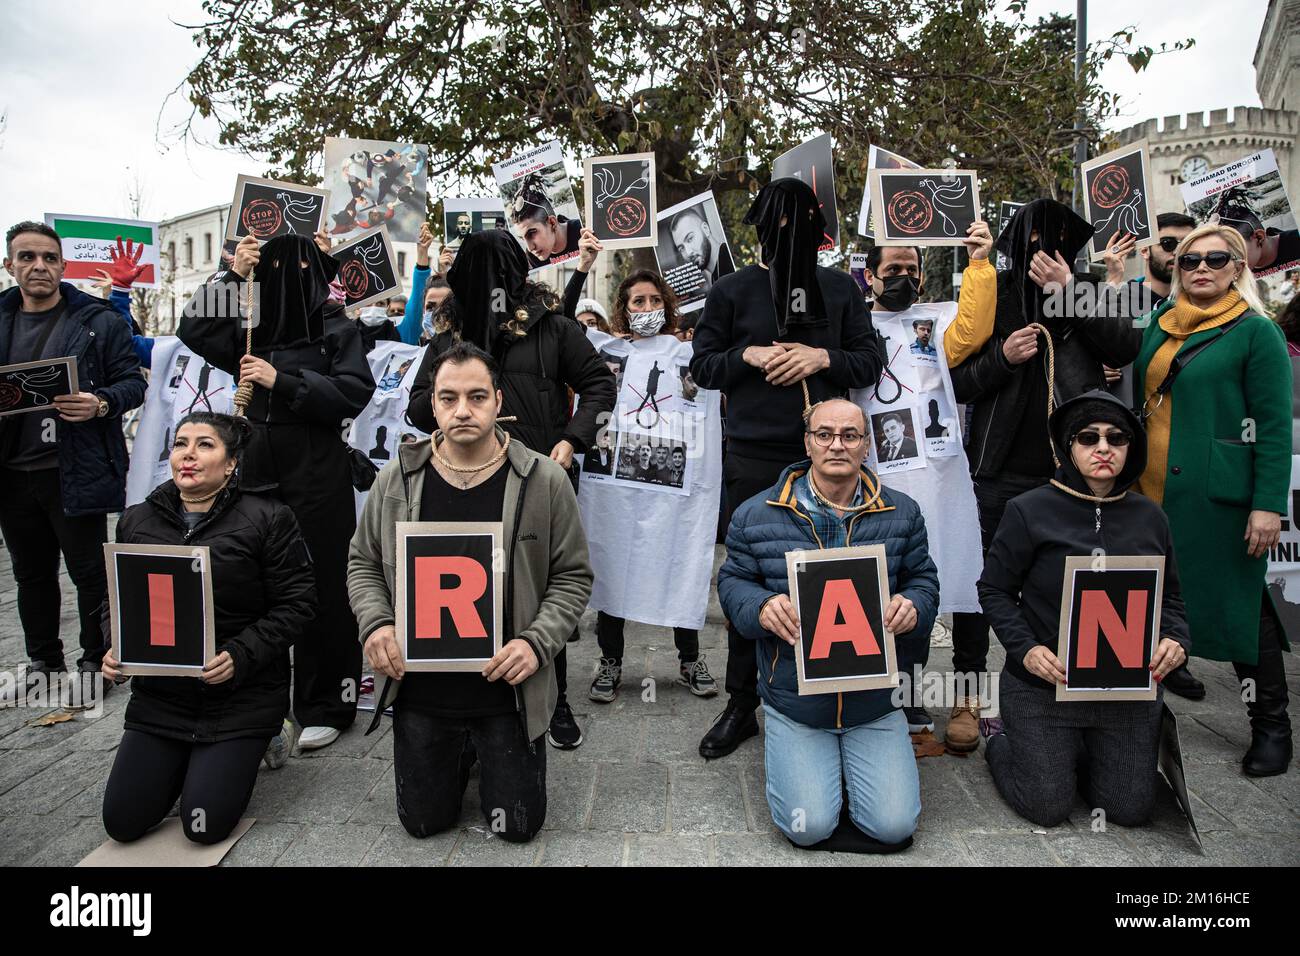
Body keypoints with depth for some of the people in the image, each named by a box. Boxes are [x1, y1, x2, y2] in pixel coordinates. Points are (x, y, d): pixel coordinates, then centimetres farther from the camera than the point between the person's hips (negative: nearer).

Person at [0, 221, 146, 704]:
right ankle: (43, 662, 32)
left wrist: (102, 404, -24)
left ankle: (96, 661, 19)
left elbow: (133, 381, -4)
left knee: (89, 571, 4)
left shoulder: (98, 320, -4)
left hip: (75, 471, -5)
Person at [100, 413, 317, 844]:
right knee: (123, 823, 2)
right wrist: (115, 649, -6)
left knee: (206, 825, -5)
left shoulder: (268, 519, -10)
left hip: (241, 696, -4)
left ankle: (261, 738, 22)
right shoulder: (136, 521, 5)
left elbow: (296, 605, -11)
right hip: (159, 694, 5)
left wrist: (240, 655, -23)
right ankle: (188, 757, 31)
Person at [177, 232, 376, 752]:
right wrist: (234, 276, -1)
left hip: (318, 476, -4)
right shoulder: (251, 329, 15)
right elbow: (193, 331, 4)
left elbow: (355, 391, -9)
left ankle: (326, 705, 9)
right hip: (258, 471, 5)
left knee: (321, 587, -2)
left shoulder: (337, 330, 3)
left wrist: (282, 382, -13)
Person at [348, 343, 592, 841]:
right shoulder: (397, 478, -2)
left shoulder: (544, 480, -9)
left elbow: (572, 576, -3)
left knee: (518, 825, 9)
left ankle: (492, 755, 40)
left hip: (506, 691, -2)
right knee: (423, 821, 14)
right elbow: (363, 562, 9)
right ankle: (462, 754, 45)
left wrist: (537, 642, -17)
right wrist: (376, 623, -10)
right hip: (419, 688, 2)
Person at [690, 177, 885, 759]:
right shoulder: (731, 291, 6)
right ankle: (741, 705, 19)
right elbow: (702, 366, 6)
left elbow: (871, 361, 9)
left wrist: (822, 357, -8)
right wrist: (748, 355, -11)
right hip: (753, 457, -1)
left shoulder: (840, 289, 10)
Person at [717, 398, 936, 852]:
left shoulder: (902, 513, 2)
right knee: (808, 827, -7)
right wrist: (762, 608, -20)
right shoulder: (756, 515, -4)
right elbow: (734, 580, 3)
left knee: (894, 826, -4)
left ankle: (853, 759, 27)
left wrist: (912, 607, -16)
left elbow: (923, 579, 8)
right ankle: (788, 754, 25)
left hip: (875, 700, 2)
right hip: (794, 700, -1)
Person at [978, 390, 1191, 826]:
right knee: (1047, 807, -1)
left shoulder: (1150, 517, 4)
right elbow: (994, 590, -5)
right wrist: (1025, 649, -18)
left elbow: (1169, 597, 13)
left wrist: (1176, 640, -8)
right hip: (1042, 687, -4)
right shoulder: (1030, 510, -9)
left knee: (1130, 809, 7)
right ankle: (1001, 744, 31)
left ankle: (1077, 755, 38)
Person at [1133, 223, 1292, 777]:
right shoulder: (1159, 326, 11)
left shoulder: (1256, 332, -5)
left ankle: (1271, 726, 18)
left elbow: (1274, 425, -9)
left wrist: (1268, 504, -15)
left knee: (1238, 602, 3)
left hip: (1218, 496, -5)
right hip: (1153, 491, 5)